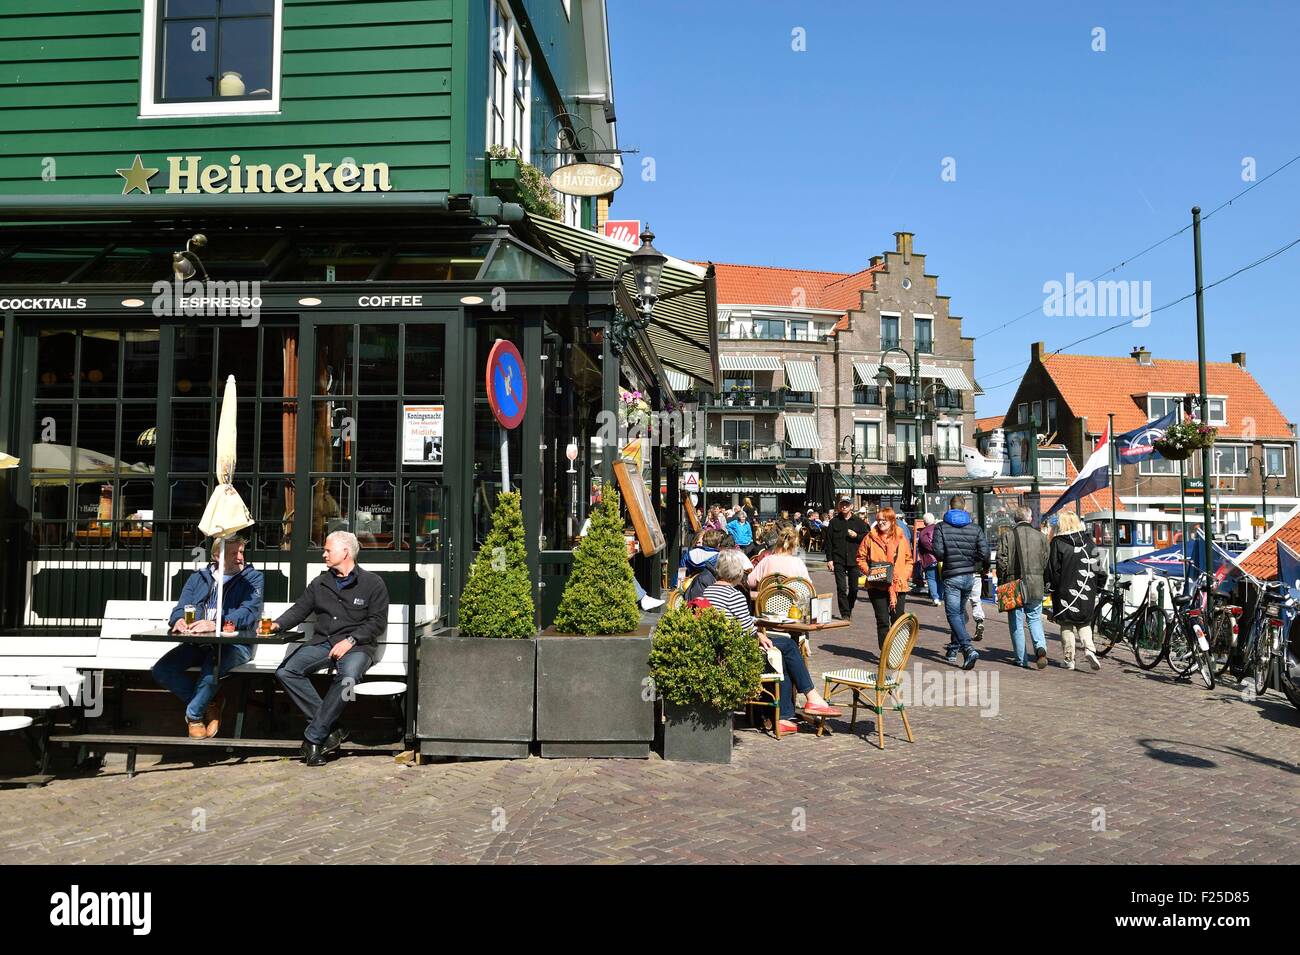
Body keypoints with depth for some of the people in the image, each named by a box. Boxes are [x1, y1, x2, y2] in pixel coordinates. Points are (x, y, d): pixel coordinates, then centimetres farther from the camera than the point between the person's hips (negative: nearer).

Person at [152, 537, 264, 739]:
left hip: (235, 644, -5)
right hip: (198, 643, 5)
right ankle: (210, 702, 3)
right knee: (161, 670, -17)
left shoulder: (252, 577, 3)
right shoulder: (199, 577, 17)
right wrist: (179, 620, -18)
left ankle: (194, 714, -5)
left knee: (211, 667, -35)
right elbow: (181, 608, 8)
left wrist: (216, 624, -28)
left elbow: (250, 612, -12)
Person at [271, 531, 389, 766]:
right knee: (286, 671, -22)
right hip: (322, 643, 5)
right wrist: (277, 625, -4)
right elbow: (299, 610, 16)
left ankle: (313, 738, -24)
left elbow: (377, 622, -2)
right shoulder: (320, 583, 20)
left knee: (347, 676, -37)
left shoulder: (373, 583, 4)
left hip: (357, 646, -5)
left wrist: (350, 641, -14)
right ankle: (330, 731, -21)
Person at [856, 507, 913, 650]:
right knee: (882, 621, 1)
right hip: (877, 586, -1)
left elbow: (909, 559, 13)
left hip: (898, 585, 1)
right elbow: (861, 558, 6)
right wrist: (869, 571, -9)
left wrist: (906, 574, -3)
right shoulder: (870, 537, 1)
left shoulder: (901, 538, 5)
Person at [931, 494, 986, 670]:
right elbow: (984, 553, -6)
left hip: (951, 576, -4)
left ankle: (968, 648, -22)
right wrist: (984, 568, 14)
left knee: (953, 614, -4)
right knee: (960, 611, 20)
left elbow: (938, 552, -14)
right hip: (969, 576, 4)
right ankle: (954, 647, 29)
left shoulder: (941, 527, -6)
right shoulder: (975, 528, 2)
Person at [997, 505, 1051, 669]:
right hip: (1036, 585, 2)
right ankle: (1040, 647, -10)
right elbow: (1046, 562, 9)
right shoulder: (1039, 536, 5)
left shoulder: (1008, 535, -3)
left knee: (1017, 623, 6)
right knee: (1035, 619, 14)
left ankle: (1022, 660, 8)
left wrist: (1002, 582, 2)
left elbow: (1002, 560, -6)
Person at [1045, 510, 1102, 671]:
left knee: (1066, 625, 6)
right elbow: (1096, 566, 6)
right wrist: (1094, 590, 14)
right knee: (1084, 622, 16)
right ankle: (1089, 649, -6)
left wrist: (1052, 588, 1)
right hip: (1086, 589, 3)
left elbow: (1053, 569, -8)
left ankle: (1069, 659, 6)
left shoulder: (1057, 543, -8)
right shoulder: (1088, 540, 4)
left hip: (1065, 589, -3)